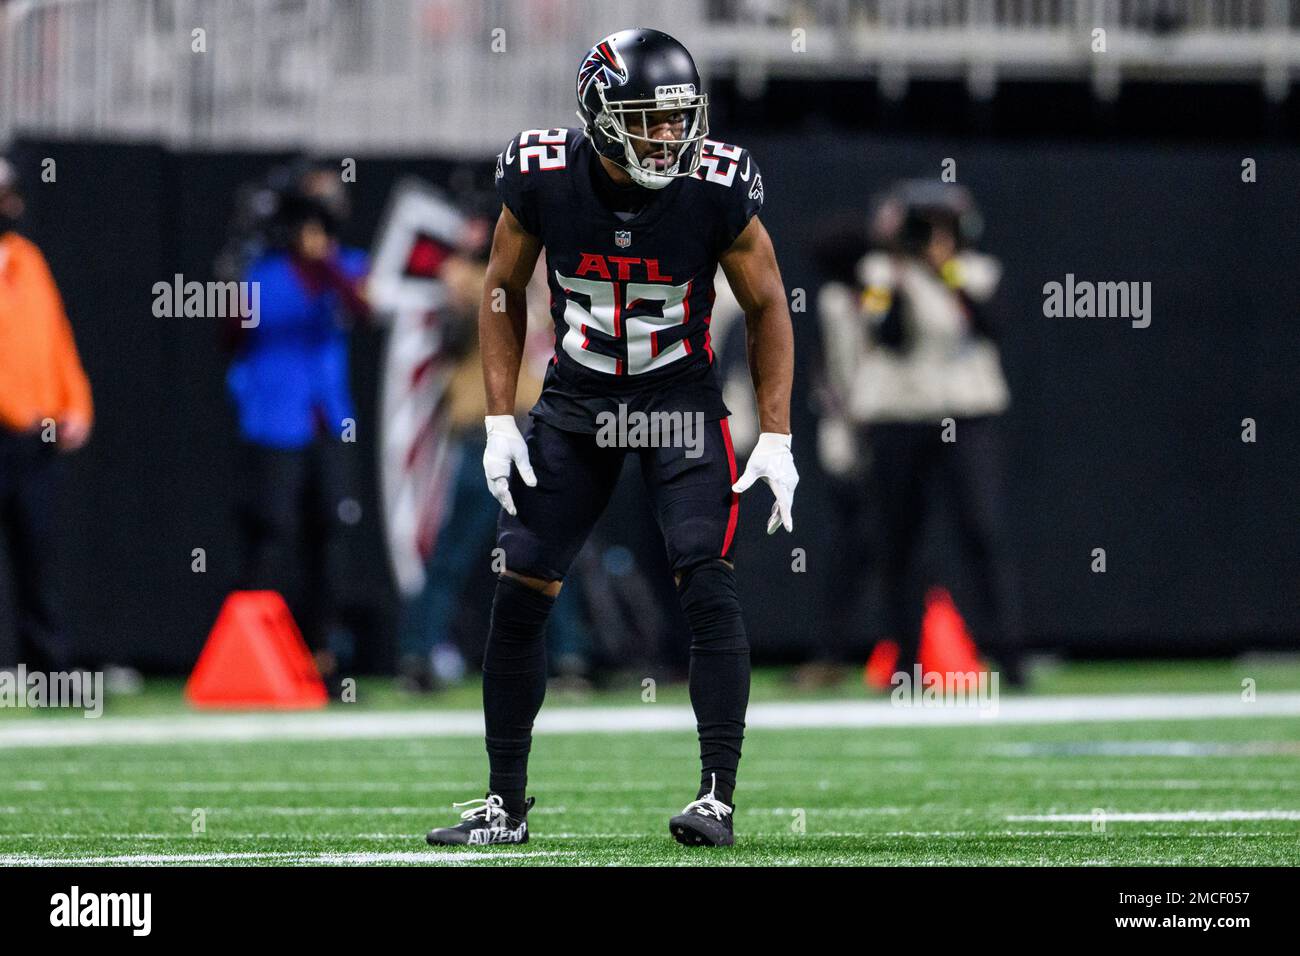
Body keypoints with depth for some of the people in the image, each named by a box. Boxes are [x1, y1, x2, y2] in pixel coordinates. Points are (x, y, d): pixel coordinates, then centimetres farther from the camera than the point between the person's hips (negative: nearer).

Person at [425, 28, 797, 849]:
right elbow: (505, 293, 1)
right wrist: (500, 422, -3)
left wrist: (777, 438, -8)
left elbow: (767, 307, -5)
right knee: (519, 594, -1)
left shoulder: (717, 189, -19)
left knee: (709, 587, -17)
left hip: (680, 397, -2)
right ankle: (505, 804, 10)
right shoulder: (543, 178, -15)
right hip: (576, 402, 2)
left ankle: (719, 797, -11)